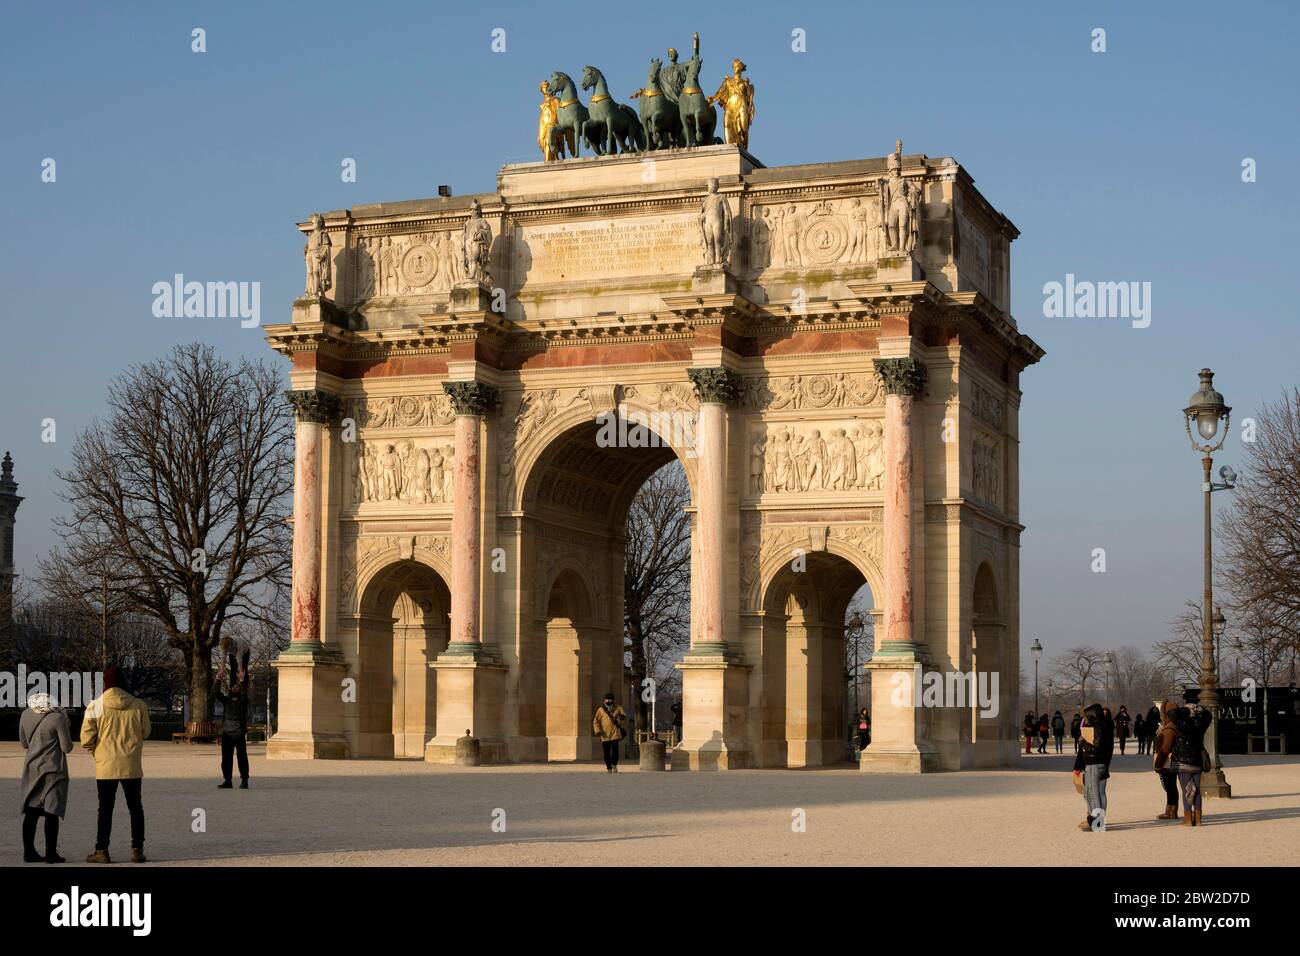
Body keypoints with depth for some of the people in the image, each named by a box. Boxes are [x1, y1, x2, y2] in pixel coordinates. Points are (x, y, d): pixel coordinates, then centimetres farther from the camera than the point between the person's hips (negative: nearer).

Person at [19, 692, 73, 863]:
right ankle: (51, 853, -1)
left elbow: (24, 743, 13)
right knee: (52, 813, -1)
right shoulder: (58, 718, -15)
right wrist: (66, 731, 5)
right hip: (53, 771, -5)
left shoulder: (25, 715, 2)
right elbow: (67, 748, -11)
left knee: (31, 813, 9)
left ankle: (29, 852, 11)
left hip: (31, 769, 5)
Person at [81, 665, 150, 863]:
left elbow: (86, 739, -8)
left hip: (105, 766, -1)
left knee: (105, 809, 7)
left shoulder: (96, 706, -10)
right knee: (135, 807, 11)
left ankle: (102, 851, 8)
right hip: (132, 765, 1)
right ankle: (137, 849, 10)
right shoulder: (138, 705, -5)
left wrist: (96, 750, 12)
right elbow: (145, 732, 8)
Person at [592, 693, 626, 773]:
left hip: (615, 733, -1)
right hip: (605, 735, 1)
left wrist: (622, 717, -20)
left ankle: (614, 765, 12)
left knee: (615, 750, -9)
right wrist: (598, 730, -8)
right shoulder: (601, 710, 7)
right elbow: (596, 721, 6)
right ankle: (609, 768, 13)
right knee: (607, 752, 3)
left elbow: (624, 716, 4)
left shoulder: (618, 708, 8)